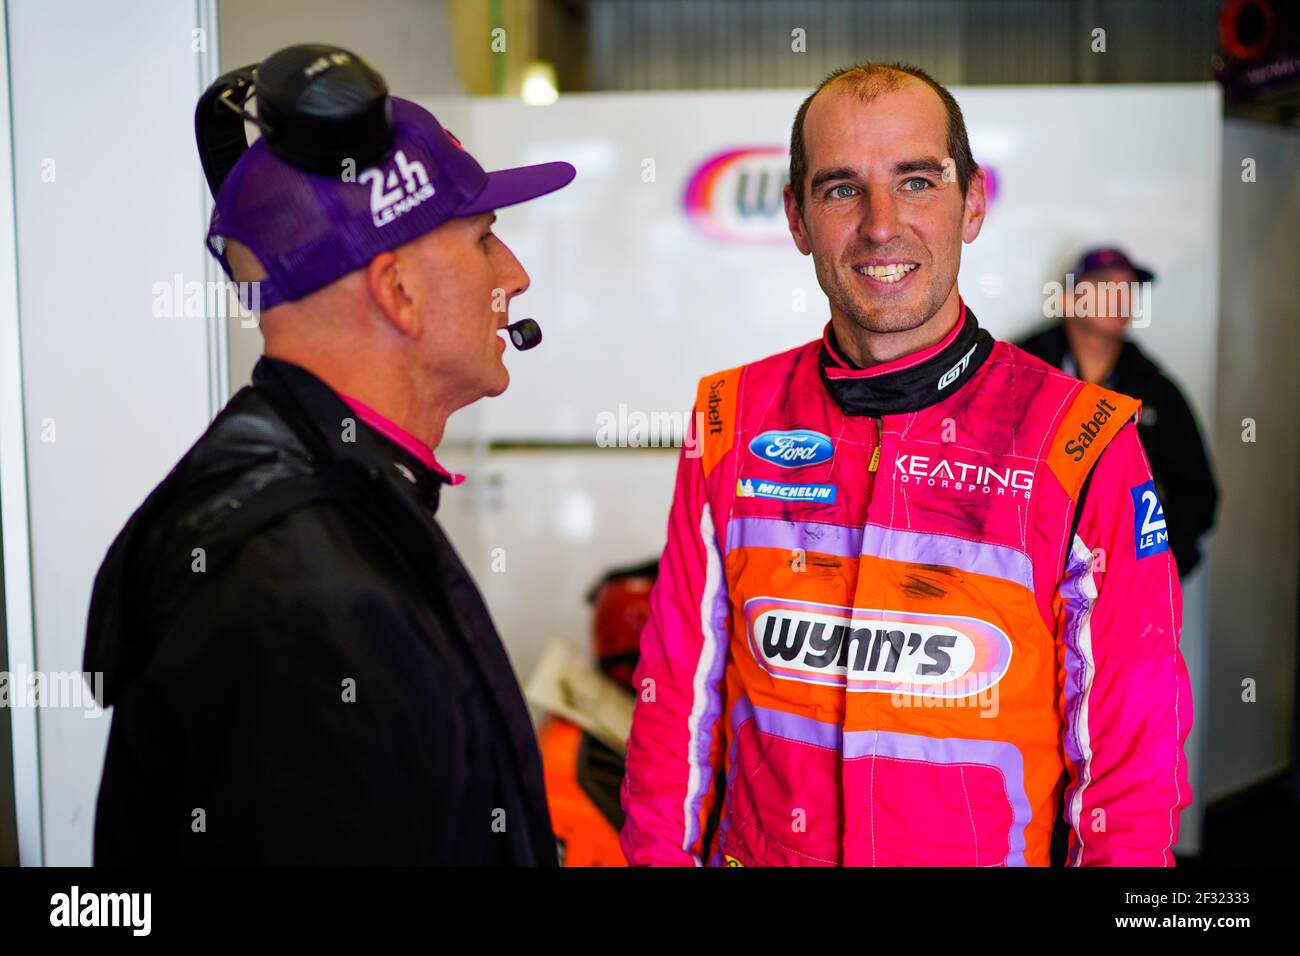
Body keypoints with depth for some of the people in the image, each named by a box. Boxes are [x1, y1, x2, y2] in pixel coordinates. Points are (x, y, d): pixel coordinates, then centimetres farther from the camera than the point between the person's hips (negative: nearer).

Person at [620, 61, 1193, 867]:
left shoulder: (1087, 446, -13)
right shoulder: (731, 422, -5)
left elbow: (1132, 763, -10)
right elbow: (678, 700, 1)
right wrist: (661, 853, -3)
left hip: (989, 850, -2)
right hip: (755, 846, 2)